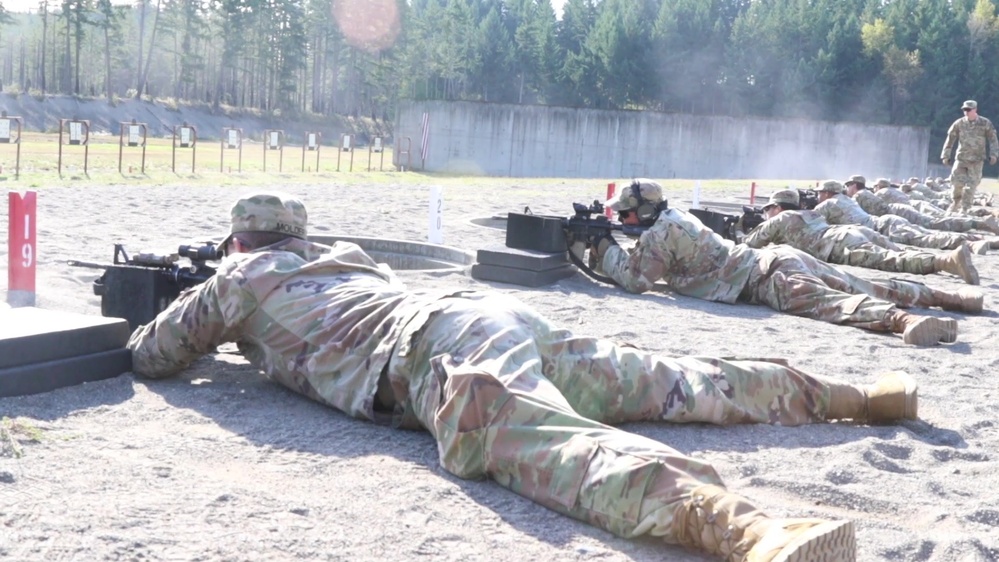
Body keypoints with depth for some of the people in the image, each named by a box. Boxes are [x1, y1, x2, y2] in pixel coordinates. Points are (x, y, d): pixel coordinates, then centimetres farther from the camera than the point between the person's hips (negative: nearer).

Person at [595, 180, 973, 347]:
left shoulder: (657, 233, -6)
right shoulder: (673, 217, 23)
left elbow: (634, 280, -10)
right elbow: (639, 264, 36)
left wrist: (605, 246, 1)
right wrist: (606, 247, 24)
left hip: (768, 278, -9)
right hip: (773, 259, 9)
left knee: (824, 301, -32)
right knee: (862, 288, 13)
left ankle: (901, 319, -56)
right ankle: (946, 297, 15)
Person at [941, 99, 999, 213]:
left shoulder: (985, 123, -2)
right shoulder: (959, 123, 0)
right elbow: (950, 139, 5)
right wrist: (946, 155, 3)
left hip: (976, 161, -1)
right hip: (961, 158, 1)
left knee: (971, 185, -4)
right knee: (957, 182, -4)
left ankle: (965, 209, 3)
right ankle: (955, 205, 19)